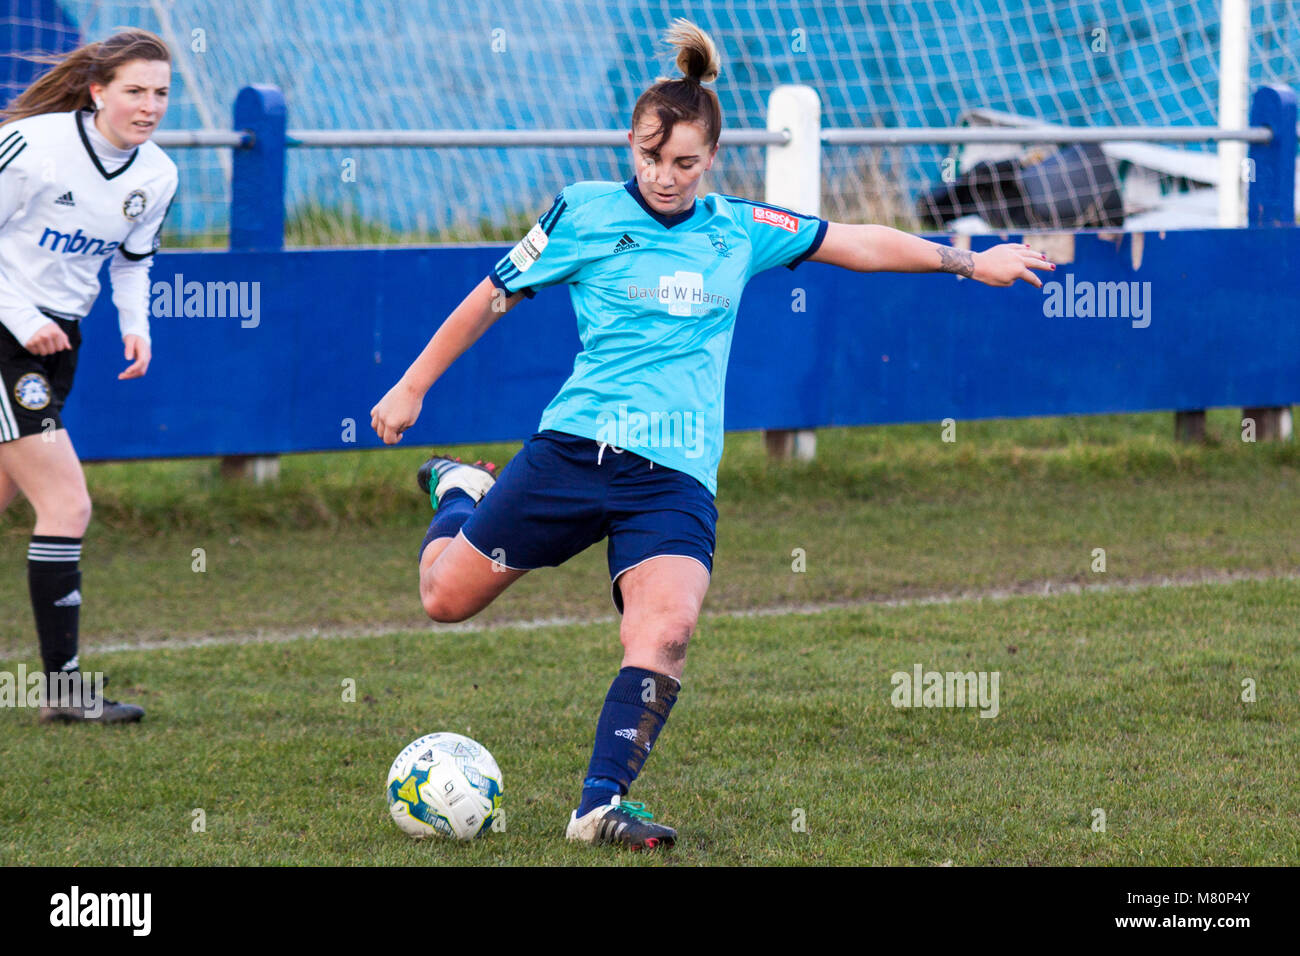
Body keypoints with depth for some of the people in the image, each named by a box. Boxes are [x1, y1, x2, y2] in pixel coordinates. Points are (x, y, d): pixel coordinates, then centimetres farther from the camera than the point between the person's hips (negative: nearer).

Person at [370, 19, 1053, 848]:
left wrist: (970, 262, 24)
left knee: (668, 628, -25)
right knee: (447, 595, 4)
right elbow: (494, 297, 10)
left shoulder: (740, 232, 11)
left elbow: (860, 244, 20)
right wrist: (413, 388, 13)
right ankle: (459, 492, 38)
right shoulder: (588, 213, 2)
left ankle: (601, 805, -24)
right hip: (576, 448, -1)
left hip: (676, 476, 1)